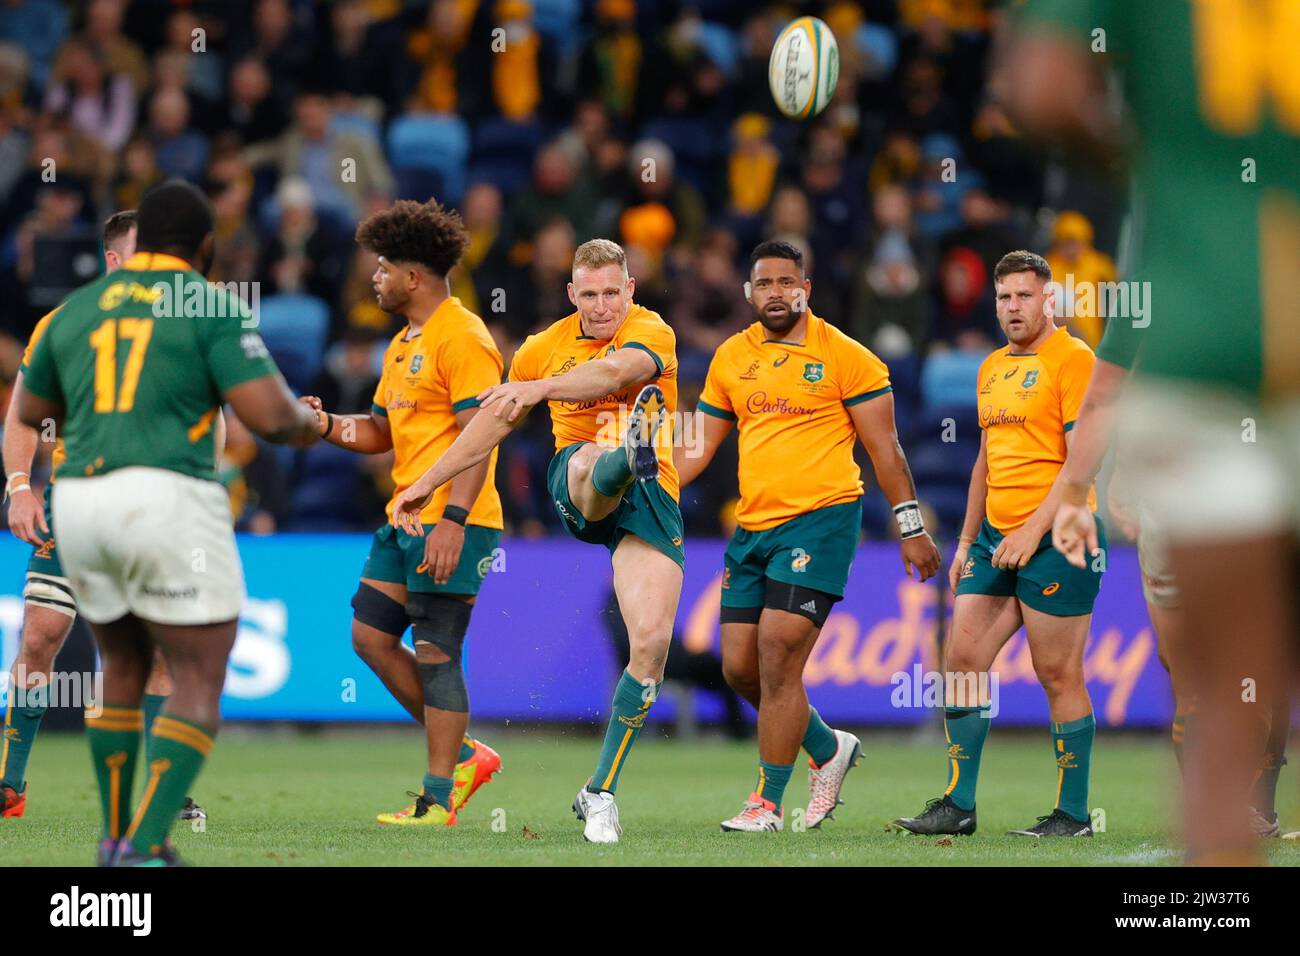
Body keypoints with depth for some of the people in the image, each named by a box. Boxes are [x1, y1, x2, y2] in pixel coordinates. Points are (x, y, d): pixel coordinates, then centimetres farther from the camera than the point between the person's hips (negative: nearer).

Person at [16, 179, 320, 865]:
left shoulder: (77, 309, 15)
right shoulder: (214, 307, -1)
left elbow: (29, 410, 28)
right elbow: (268, 415, -9)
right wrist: (302, 421, 14)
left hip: (81, 501, 6)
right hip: (168, 500, -6)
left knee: (123, 668, 25)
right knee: (199, 691, -1)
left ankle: (116, 841, 26)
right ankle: (143, 852, -16)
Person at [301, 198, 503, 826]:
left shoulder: (462, 339, -13)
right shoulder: (403, 344, 19)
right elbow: (381, 432, 26)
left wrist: (452, 520, -26)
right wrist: (328, 425, 6)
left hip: (452, 524, -10)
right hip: (405, 519, 10)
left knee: (435, 654, -7)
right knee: (370, 635, 9)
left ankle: (439, 798, -1)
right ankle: (460, 754, 18)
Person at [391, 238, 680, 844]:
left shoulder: (652, 333, -4)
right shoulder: (545, 348, 10)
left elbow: (615, 370, -27)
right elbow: (494, 420, 23)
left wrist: (540, 387, -43)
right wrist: (427, 483, 24)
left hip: (649, 497, -2)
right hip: (575, 491, 2)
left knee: (652, 639, -14)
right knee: (591, 460, -37)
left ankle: (600, 793, -5)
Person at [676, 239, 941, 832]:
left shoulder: (844, 356, -4)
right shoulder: (730, 359, 11)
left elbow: (883, 448, -1)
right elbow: (698, 446, 17)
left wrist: (911, 527, -3)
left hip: (821, 520, -6)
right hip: (752, 527, 6)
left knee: (778, 661, -13)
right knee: (740, 667, 5)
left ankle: (768, 803, -5)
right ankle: (828, 749, 28)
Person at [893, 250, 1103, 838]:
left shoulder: (1073, 359, -8)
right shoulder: (993, 368, 18)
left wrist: (1034, 531, -19)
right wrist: (967, 540, 20)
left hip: (1055, 539, -8)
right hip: (996, 538, 8)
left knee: (1058, 676, -4)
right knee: (962, 658, 2)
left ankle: (1073, 814, 3)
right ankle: (958, 805, 6)